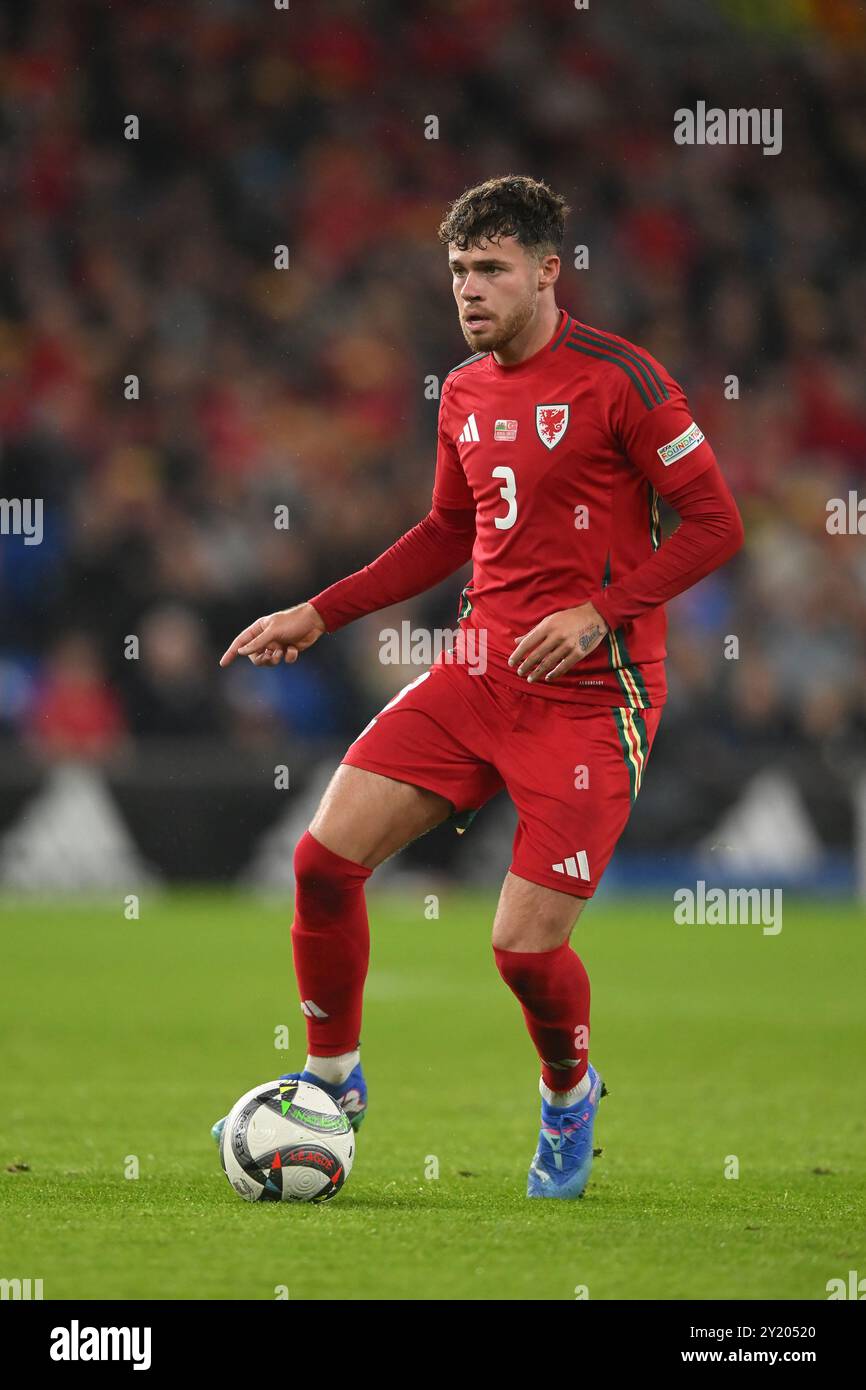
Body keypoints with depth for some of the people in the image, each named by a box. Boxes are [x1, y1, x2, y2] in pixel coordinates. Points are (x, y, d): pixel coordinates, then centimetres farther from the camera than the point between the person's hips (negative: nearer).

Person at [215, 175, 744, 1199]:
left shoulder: (618, 379, -11)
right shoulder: (465, 392, 11)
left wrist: (599, 615, -19)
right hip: (478, 671, 6)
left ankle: (569, 1093, 23)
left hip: (590, 694, -6)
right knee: (326, 856, -7)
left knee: (524, 948, -11)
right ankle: (330, 1083, 13)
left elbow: (714, 524, -10)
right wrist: (318, 615, 18)